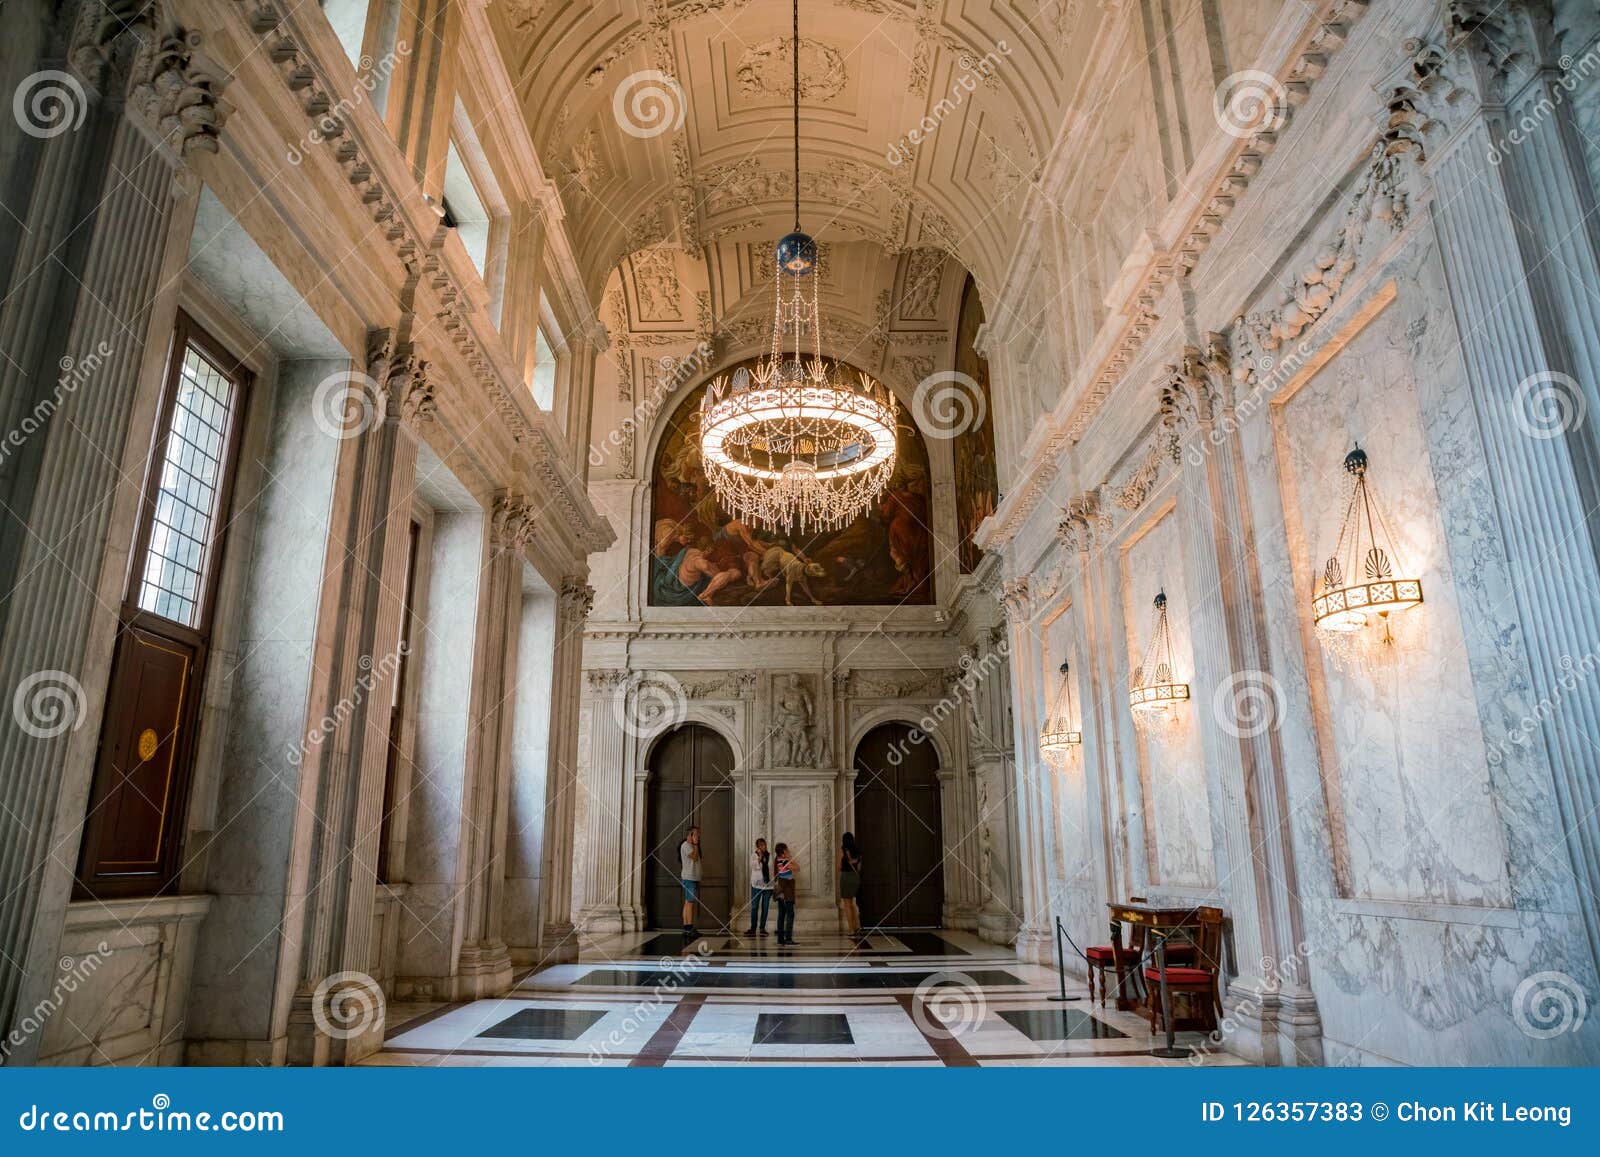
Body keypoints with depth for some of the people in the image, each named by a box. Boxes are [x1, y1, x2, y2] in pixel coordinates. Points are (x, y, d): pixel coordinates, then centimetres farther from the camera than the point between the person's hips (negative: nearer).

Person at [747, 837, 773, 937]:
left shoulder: (770, 856, 5)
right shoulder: (754, 856, 0)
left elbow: (773, 868, 10)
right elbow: (753, 866, -16)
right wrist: (760, 857, -21)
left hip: (768, 884, 2)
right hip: (756, 884, -2)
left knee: (765, 907, 5)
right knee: (754, 907, -2)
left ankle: (762, 928, 12)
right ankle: (753, 928, 3)